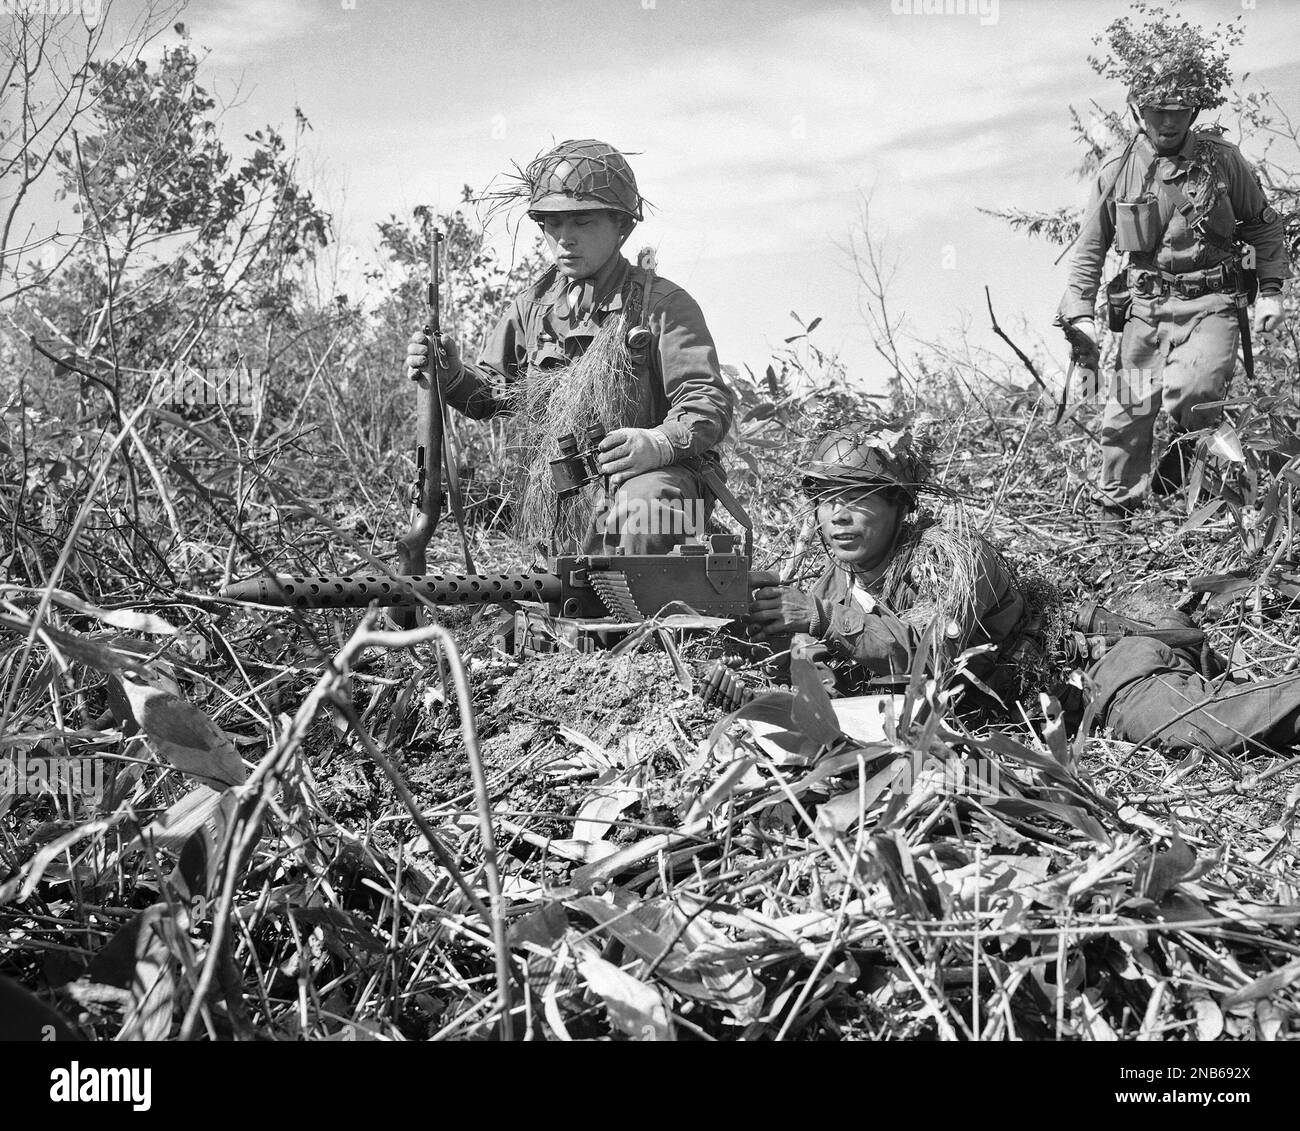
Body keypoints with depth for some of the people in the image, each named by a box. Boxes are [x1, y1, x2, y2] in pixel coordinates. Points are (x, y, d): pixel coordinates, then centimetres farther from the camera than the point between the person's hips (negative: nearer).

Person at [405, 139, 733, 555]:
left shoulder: (663, 304, -3)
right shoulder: (531, 307, 13)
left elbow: (709, 401, -10)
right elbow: (493, 392, 21)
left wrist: (660, 443, -30)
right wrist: (453, 375, -3)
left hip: (659, 475, -5)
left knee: (640, 506, -39)